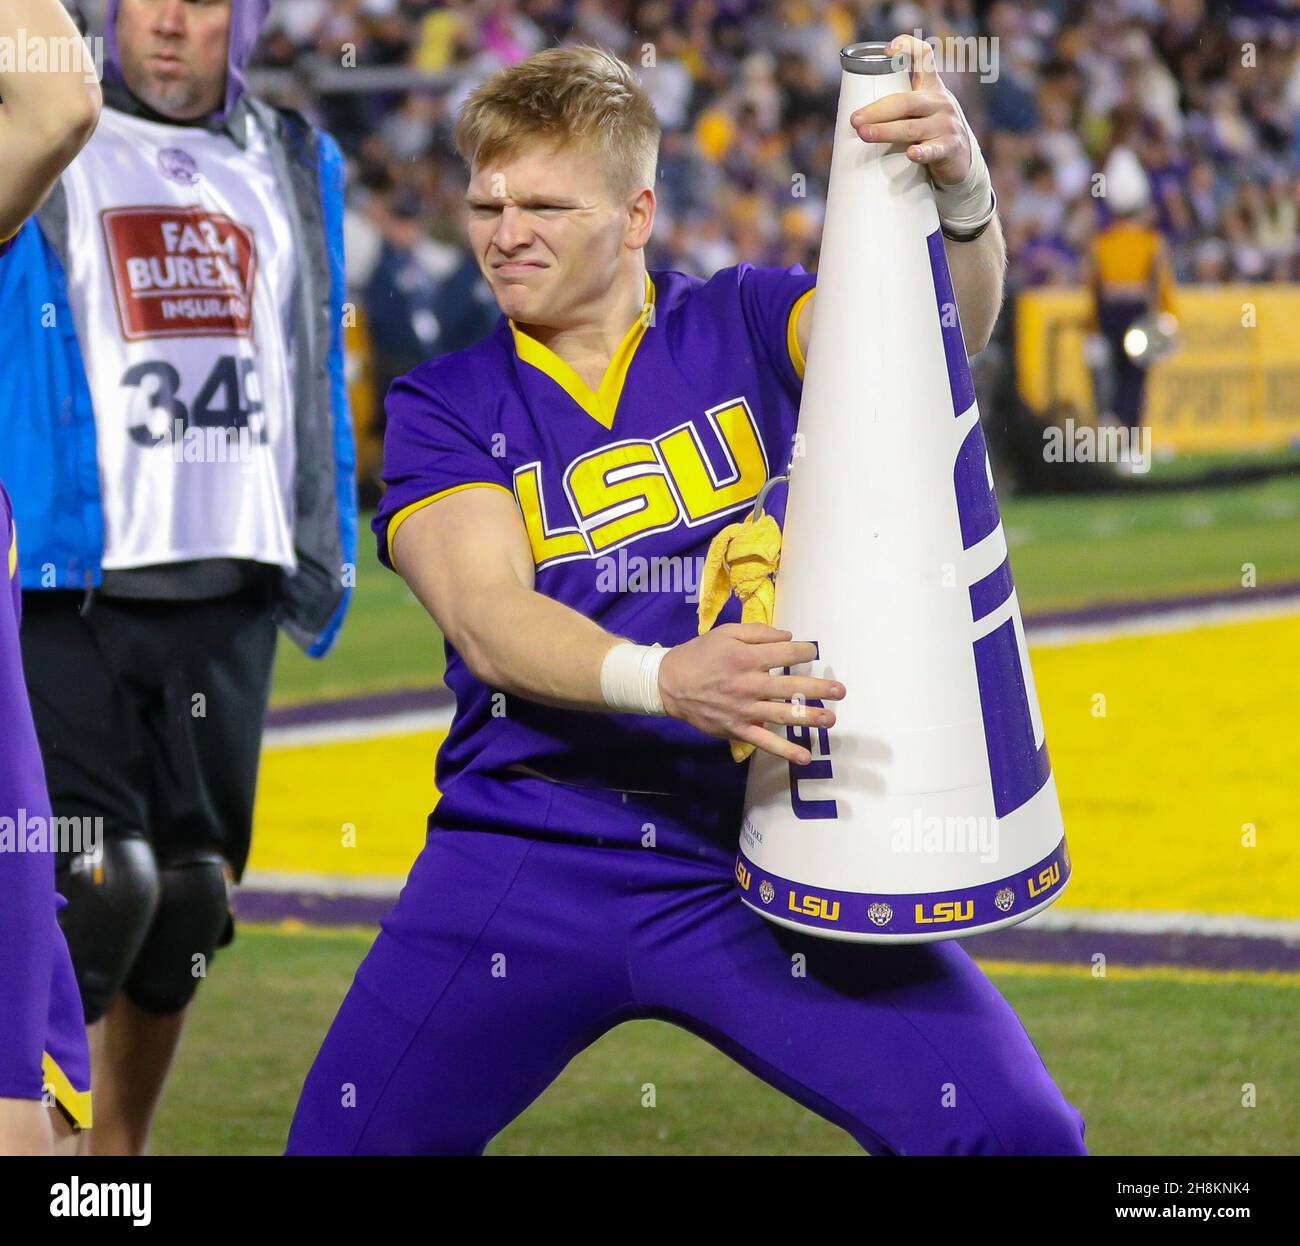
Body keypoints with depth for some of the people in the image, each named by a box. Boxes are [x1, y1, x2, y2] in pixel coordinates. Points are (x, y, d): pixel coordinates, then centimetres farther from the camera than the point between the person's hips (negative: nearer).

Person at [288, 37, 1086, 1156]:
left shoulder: (748, 329, 6)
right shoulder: (442, 405, 4)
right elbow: (487, 621, -11)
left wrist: (960, 188, -36)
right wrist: (662, 679, -31)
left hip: (766, 849, -1)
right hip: (530, 847, 1)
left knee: (1020, 1134, -14)